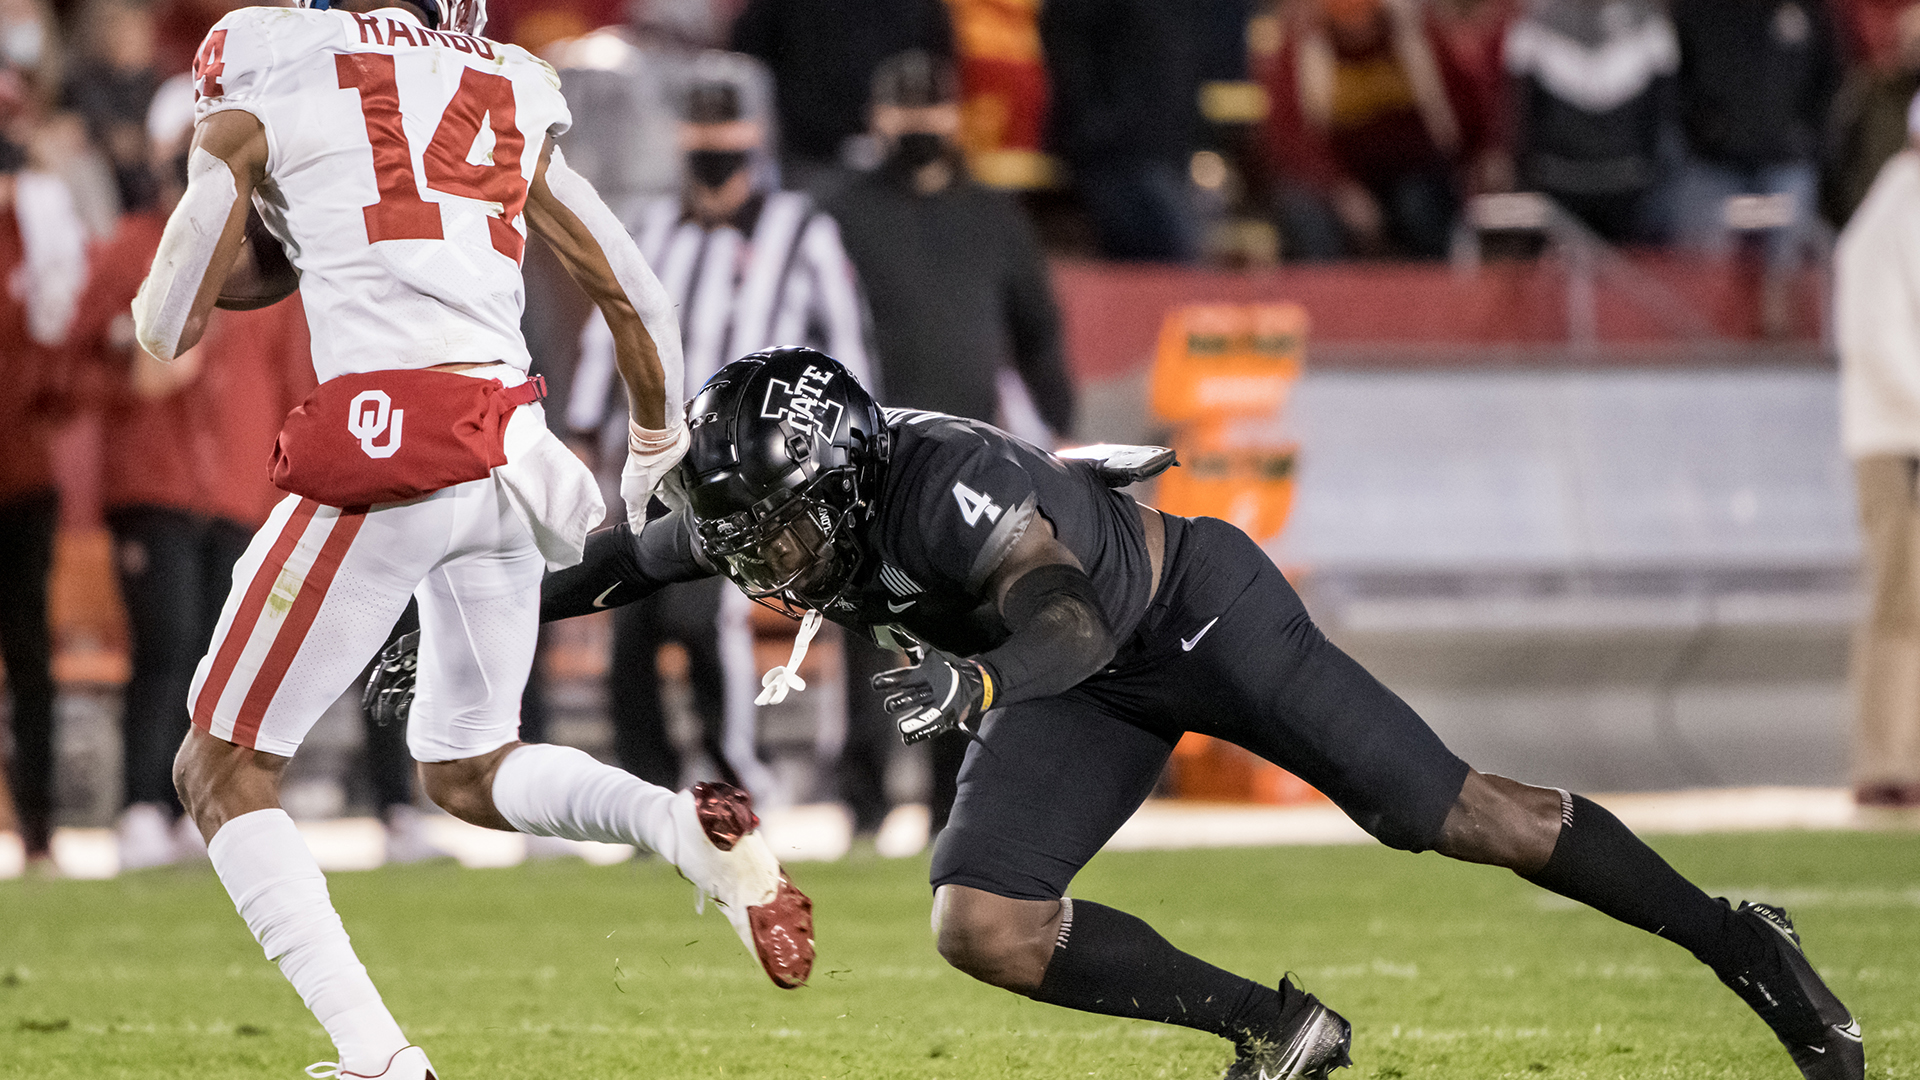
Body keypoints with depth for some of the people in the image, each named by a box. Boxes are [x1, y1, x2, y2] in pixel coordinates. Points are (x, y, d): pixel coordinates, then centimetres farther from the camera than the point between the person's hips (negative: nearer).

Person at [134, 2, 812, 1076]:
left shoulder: (265, 94, 5)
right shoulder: (514, 99, 18)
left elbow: (169, 329, 7)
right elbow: (638, 298, 22)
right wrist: (659, 455, 37)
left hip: (383, 450, -5)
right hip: (512, 460, 6)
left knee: (223, 773, 8)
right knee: (468, 771, 24)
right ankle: (690, 824, -5)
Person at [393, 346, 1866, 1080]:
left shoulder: (945, 484, -36)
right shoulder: (774, 514, -14)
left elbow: (1073, 620, -43)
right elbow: (626, 563, 4)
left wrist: (978, 680, -57)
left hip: (1194, 610, -7)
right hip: (1101, 697, 7)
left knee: (1452, 815, -6)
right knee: (983, 926, -12)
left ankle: (1731, 940, 11)